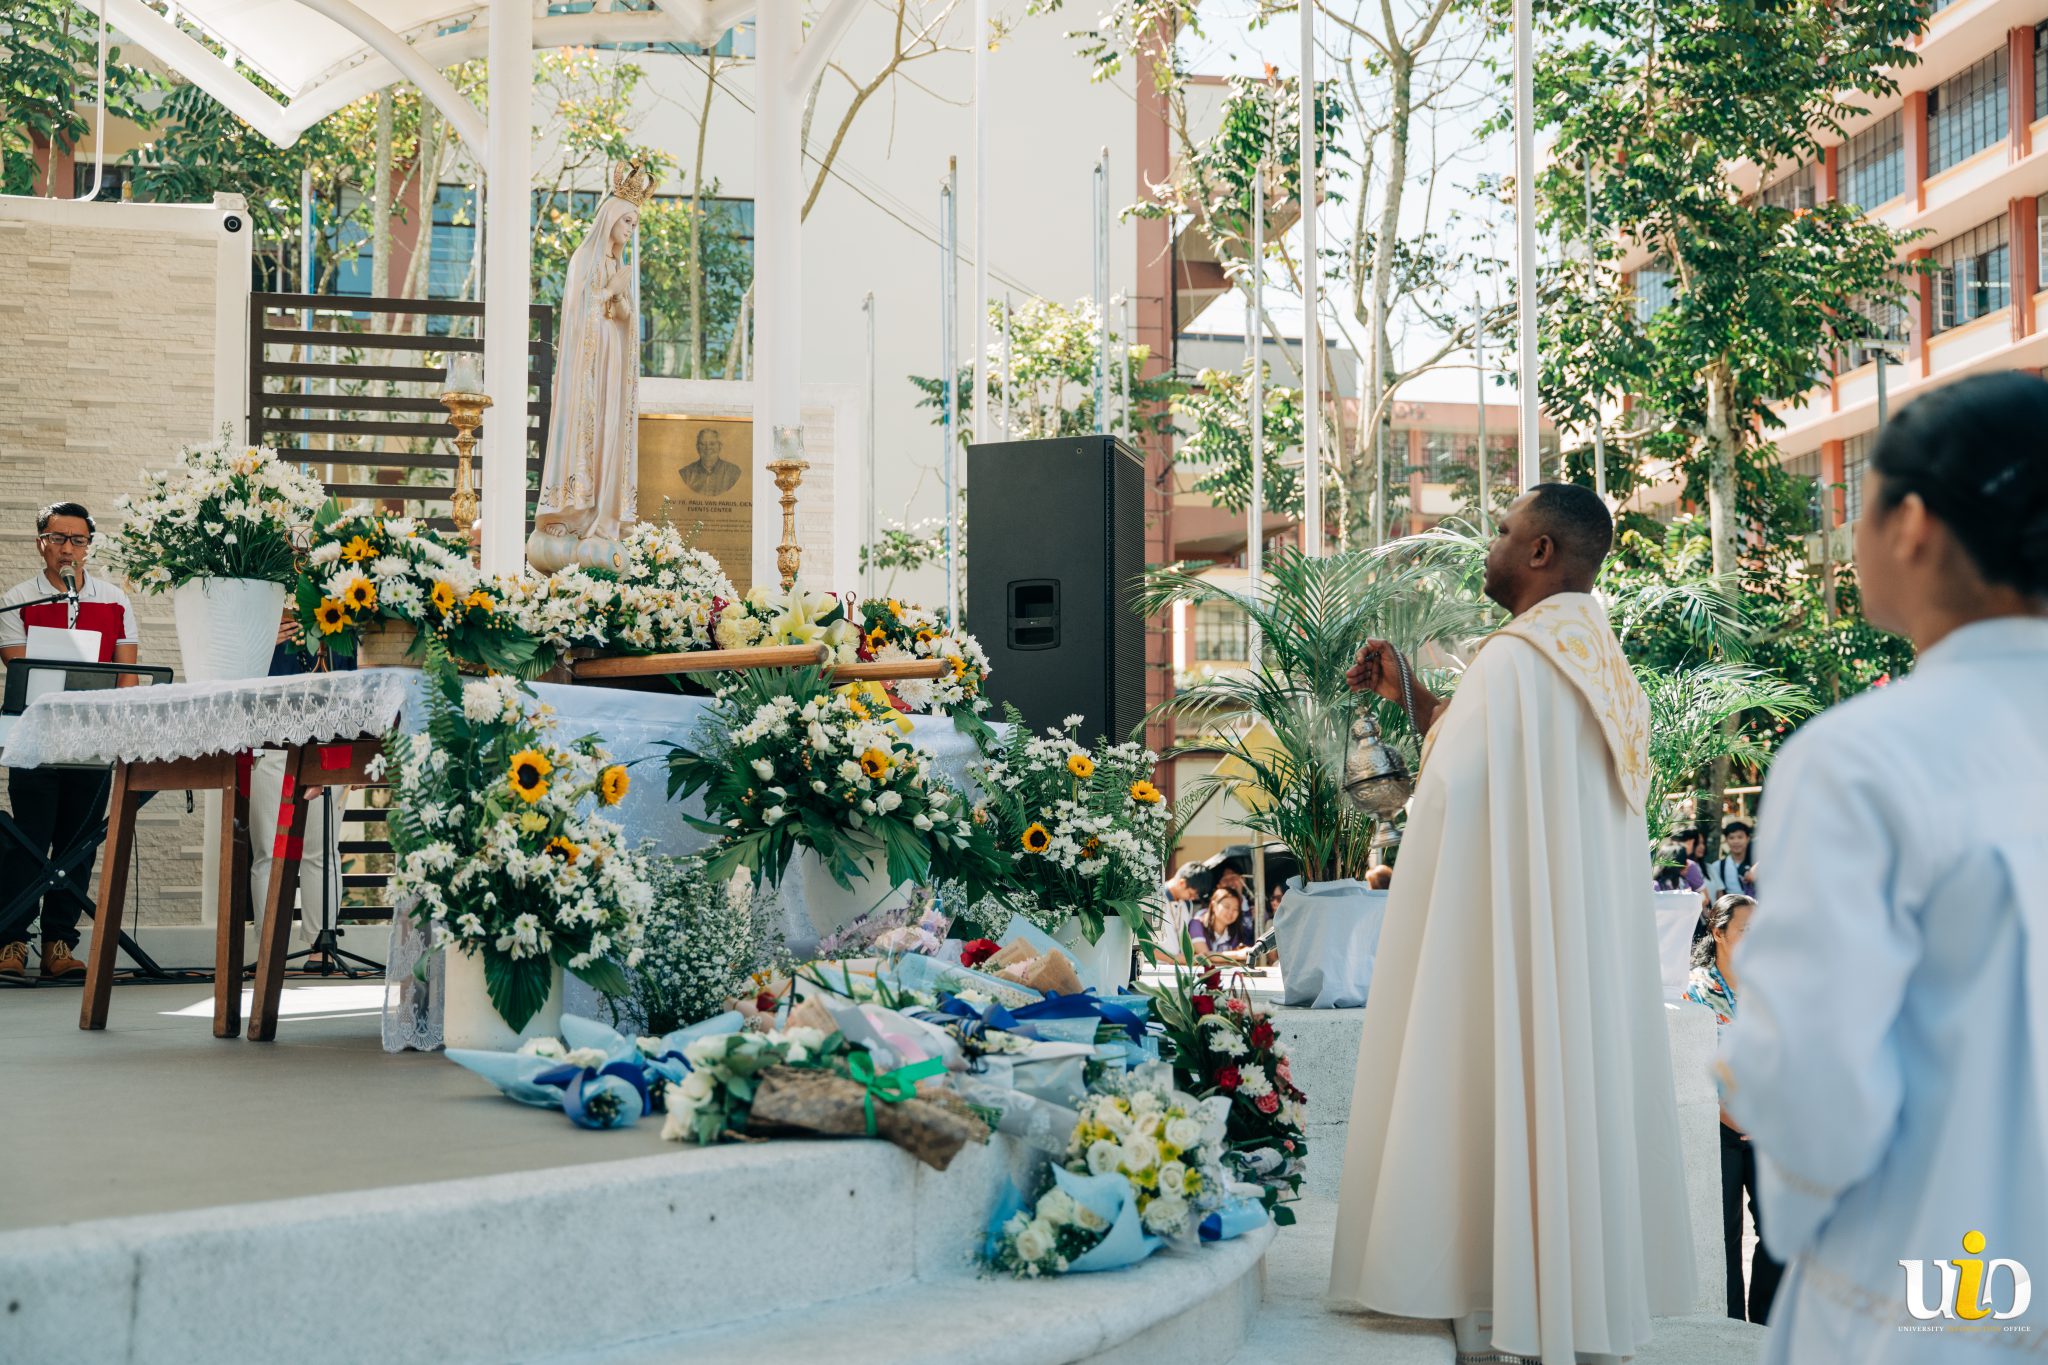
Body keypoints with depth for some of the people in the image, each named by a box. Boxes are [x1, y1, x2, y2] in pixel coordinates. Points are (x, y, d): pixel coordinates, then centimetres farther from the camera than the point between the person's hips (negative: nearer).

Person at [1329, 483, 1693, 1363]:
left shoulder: (1513, 659, -14)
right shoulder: (1605, 668, 14)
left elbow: (1449, 795, -17)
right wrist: (1411, 694, 20)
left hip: (1510, 949, -8)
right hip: (1595, 950, 9)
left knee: (1502, 1115, -3)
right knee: (1582, 1101, 10)